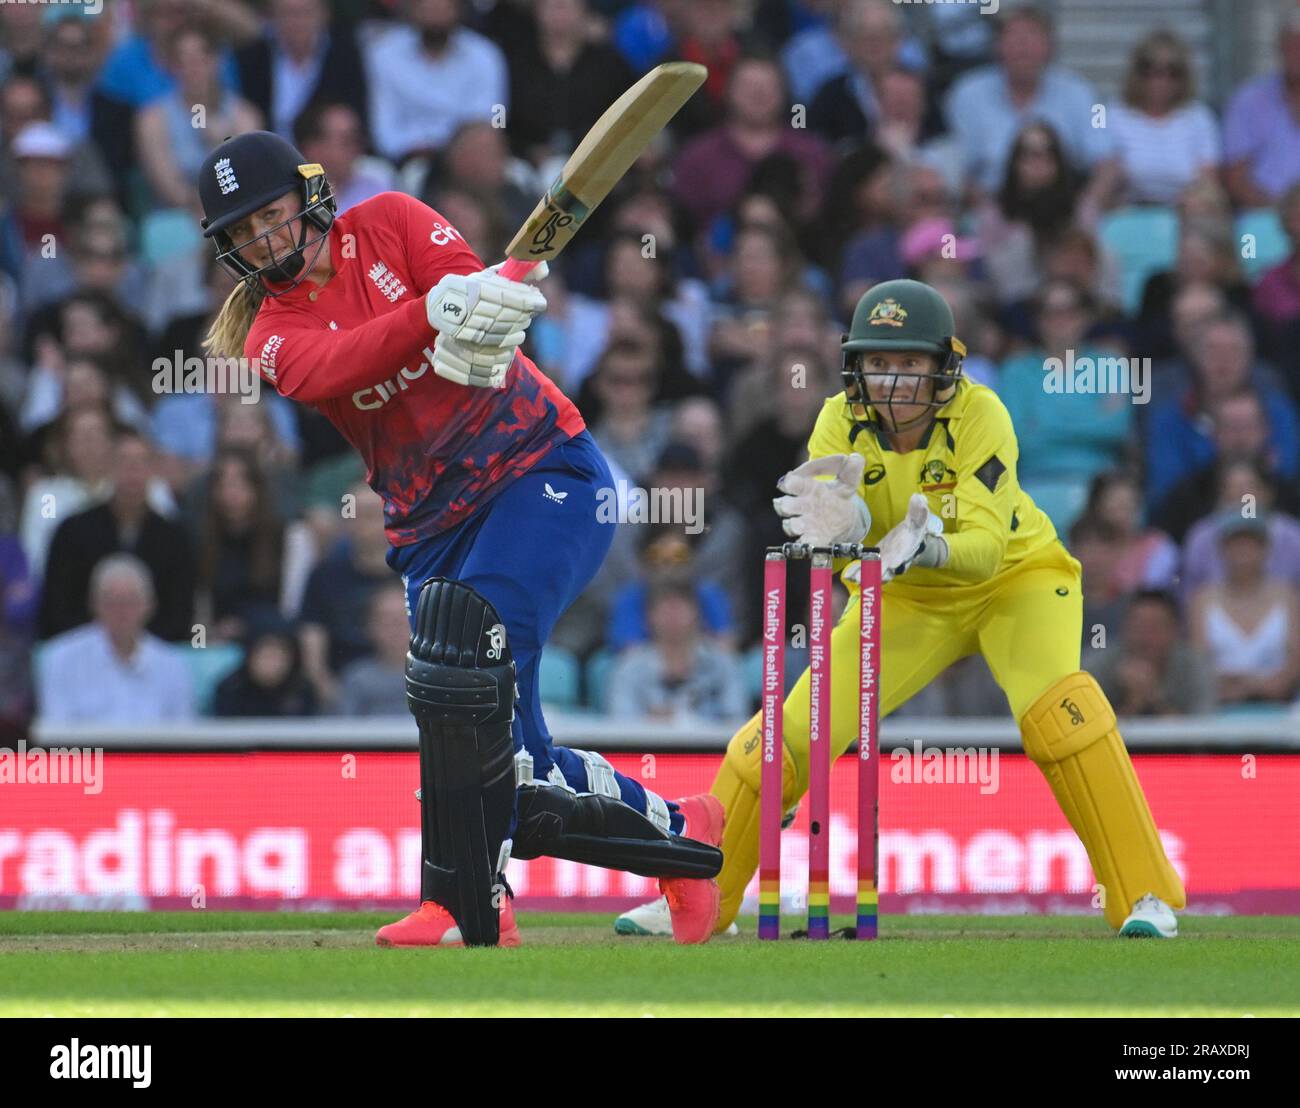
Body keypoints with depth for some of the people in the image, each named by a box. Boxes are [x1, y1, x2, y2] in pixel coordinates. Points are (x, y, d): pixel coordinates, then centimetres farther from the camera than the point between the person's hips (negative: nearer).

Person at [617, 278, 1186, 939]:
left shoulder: (978, 415, -26)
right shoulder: (842, 423, -17)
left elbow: (986, 549, -34)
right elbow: (832, 552, -24)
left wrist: (925, 549, -56)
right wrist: (838, 527, -48)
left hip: (1013, 581, -3)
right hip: (907, 604, 3)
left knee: (1057, 705, -32)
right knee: (788, 733, -6)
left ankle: (1145, 897, -24)